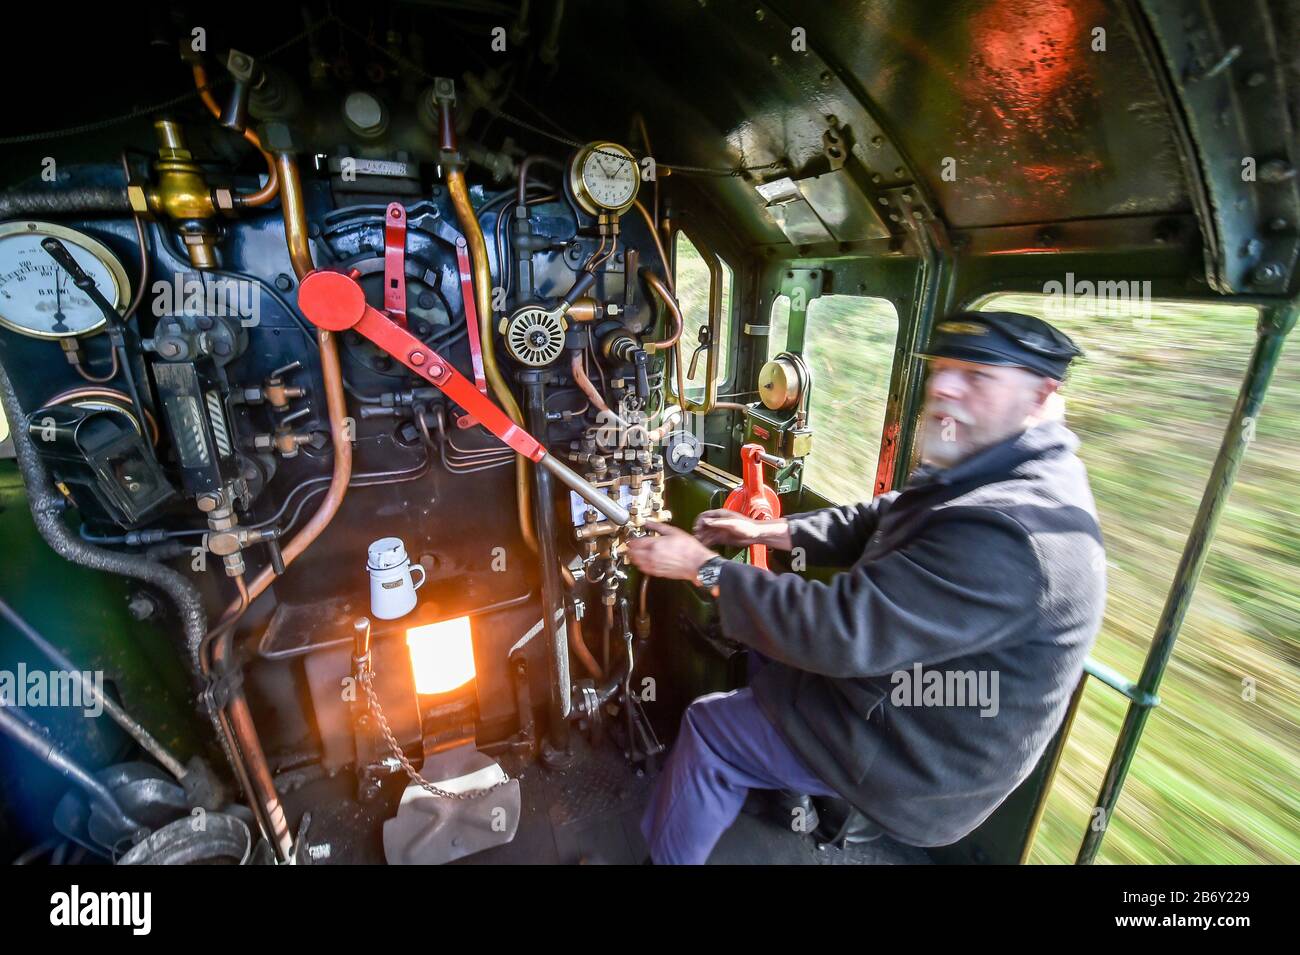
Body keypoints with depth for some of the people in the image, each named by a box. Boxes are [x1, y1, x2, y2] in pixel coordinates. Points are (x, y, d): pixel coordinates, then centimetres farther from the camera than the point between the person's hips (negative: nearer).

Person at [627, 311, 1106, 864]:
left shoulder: (1014, 535, -35)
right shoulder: (989, 474, -1)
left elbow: (842, 629, -34)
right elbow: (872, 523, 9)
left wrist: (703, 568, -26)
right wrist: (765, 531, -2)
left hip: (922, 765, -9)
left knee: (707, 727, -1)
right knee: (755, 642, 20)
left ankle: (667, 853, 27)